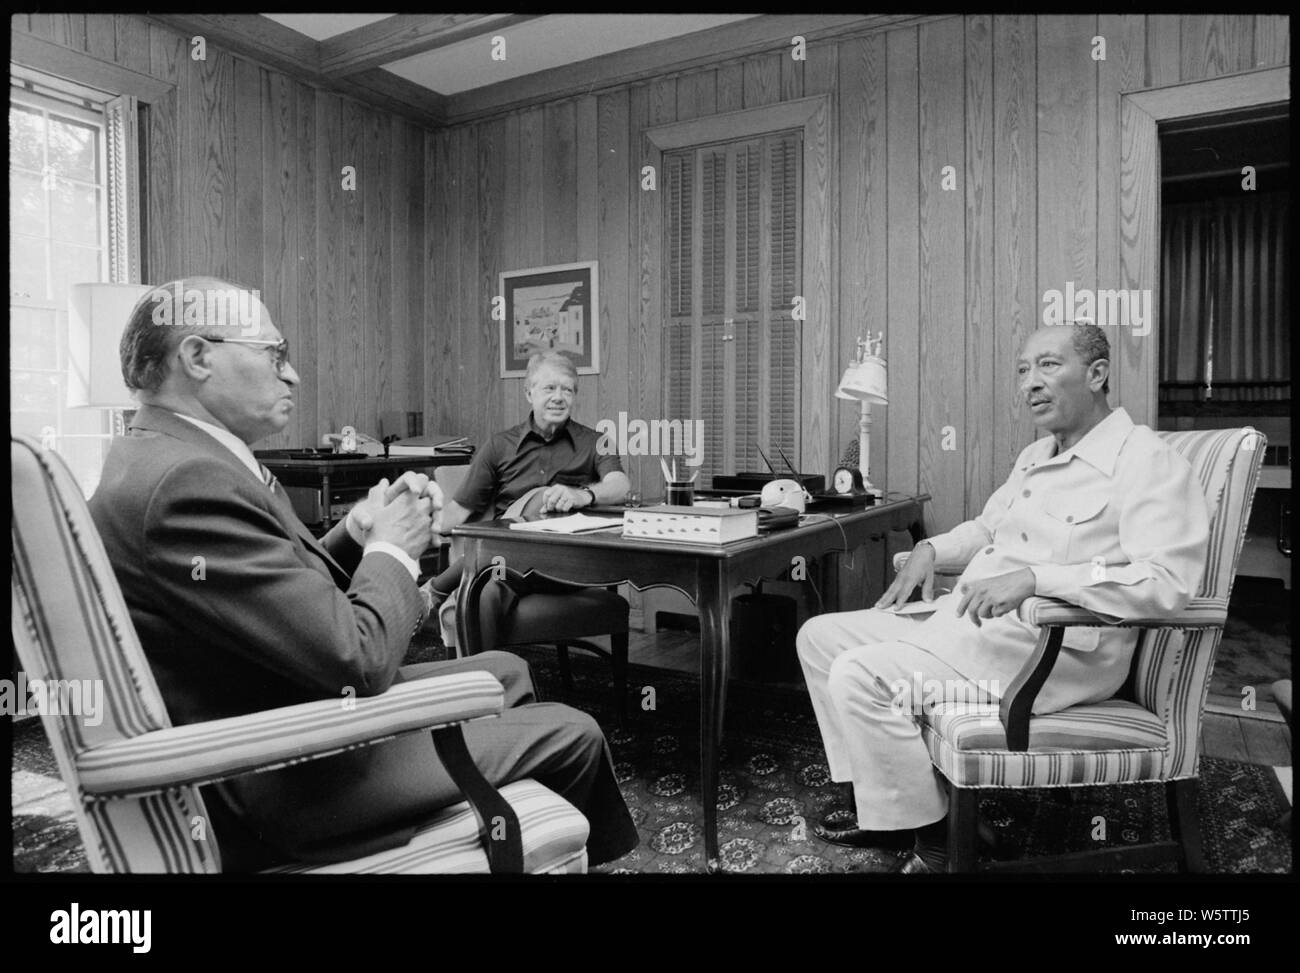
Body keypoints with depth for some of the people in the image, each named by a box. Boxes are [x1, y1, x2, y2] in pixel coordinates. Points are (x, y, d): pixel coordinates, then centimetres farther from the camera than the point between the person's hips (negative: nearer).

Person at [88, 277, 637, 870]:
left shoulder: (163, 456, 7)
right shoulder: (187, 481, -27)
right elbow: (357, 658, -28)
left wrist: (360, 531, -5)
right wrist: (390, 549, -11)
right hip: (291, 782, -10)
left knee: (505, 672, 21)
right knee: (573, 736, -2)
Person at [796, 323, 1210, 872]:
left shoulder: (1148, 464, -11)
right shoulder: (1035, 458, 18)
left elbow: (1166, 581, -25)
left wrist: (1036, 577, -32)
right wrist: (932, 549, 12)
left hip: (1051, 651, -10)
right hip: (965, 621, 10)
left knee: (863, 675, -25)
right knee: (821, 637, 6)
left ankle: (932, 842, -5)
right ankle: (879, 804, 11)